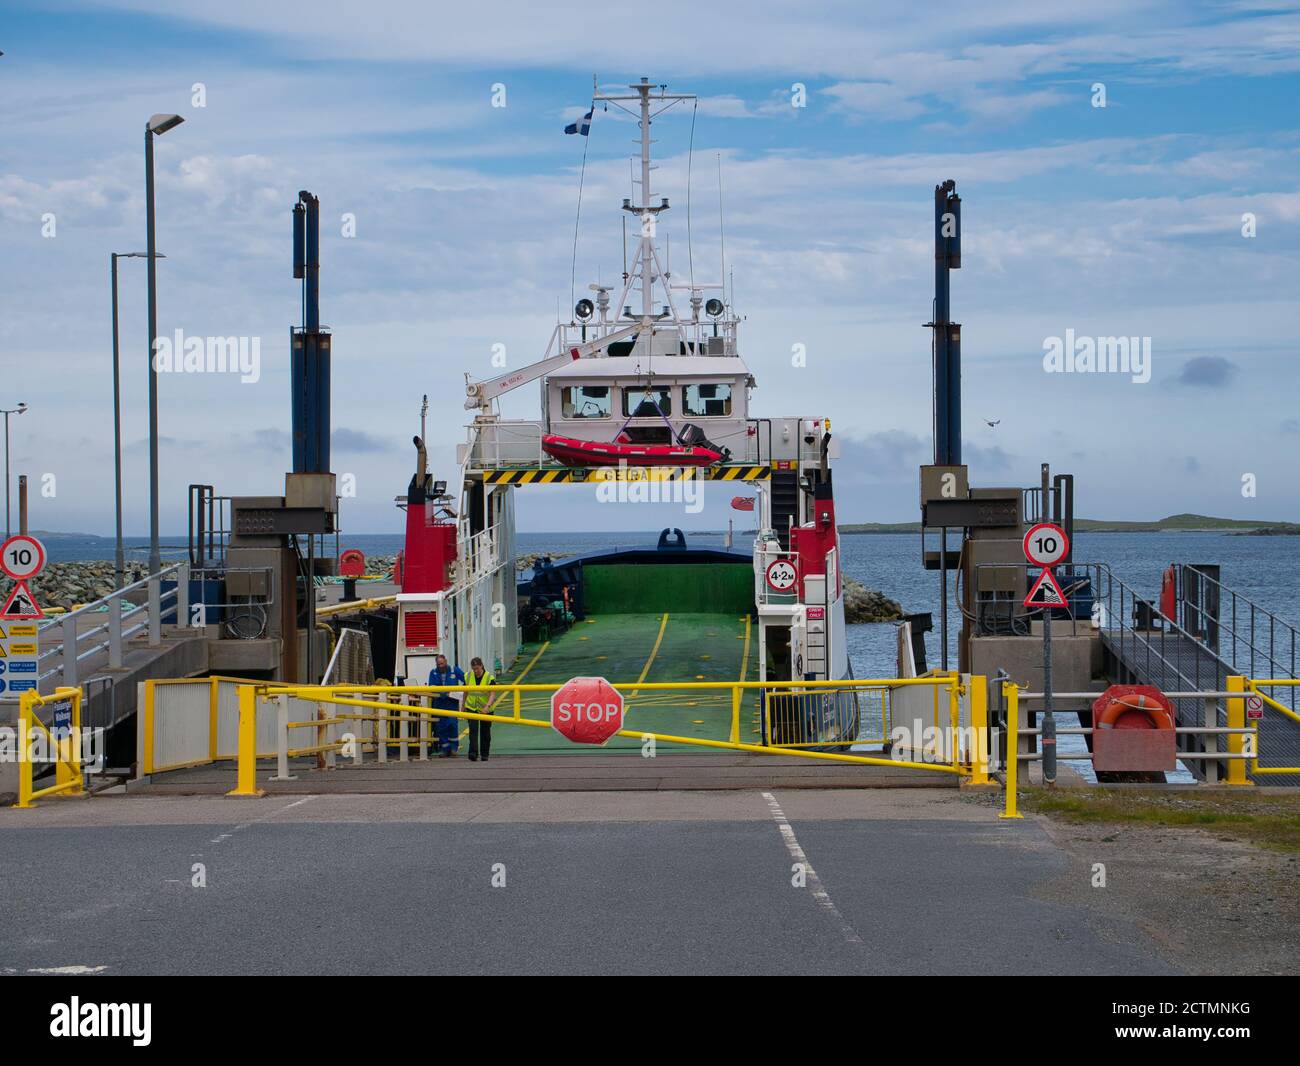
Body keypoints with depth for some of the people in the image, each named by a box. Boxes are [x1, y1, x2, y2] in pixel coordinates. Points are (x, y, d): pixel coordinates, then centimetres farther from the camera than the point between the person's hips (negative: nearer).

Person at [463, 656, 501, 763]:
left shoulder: (489, 678, -14)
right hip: (472, 708, 2)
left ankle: (484, 754, 20)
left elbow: (493, 695, -22)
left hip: (486, 710, -2)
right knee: (473, 730, -13)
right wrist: (463, 706, 18)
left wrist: (487, 706, -37)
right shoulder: (468, 677, -2)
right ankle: (473, 754, -19)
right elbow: (465, 692, 12)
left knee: (485, 733, 7)